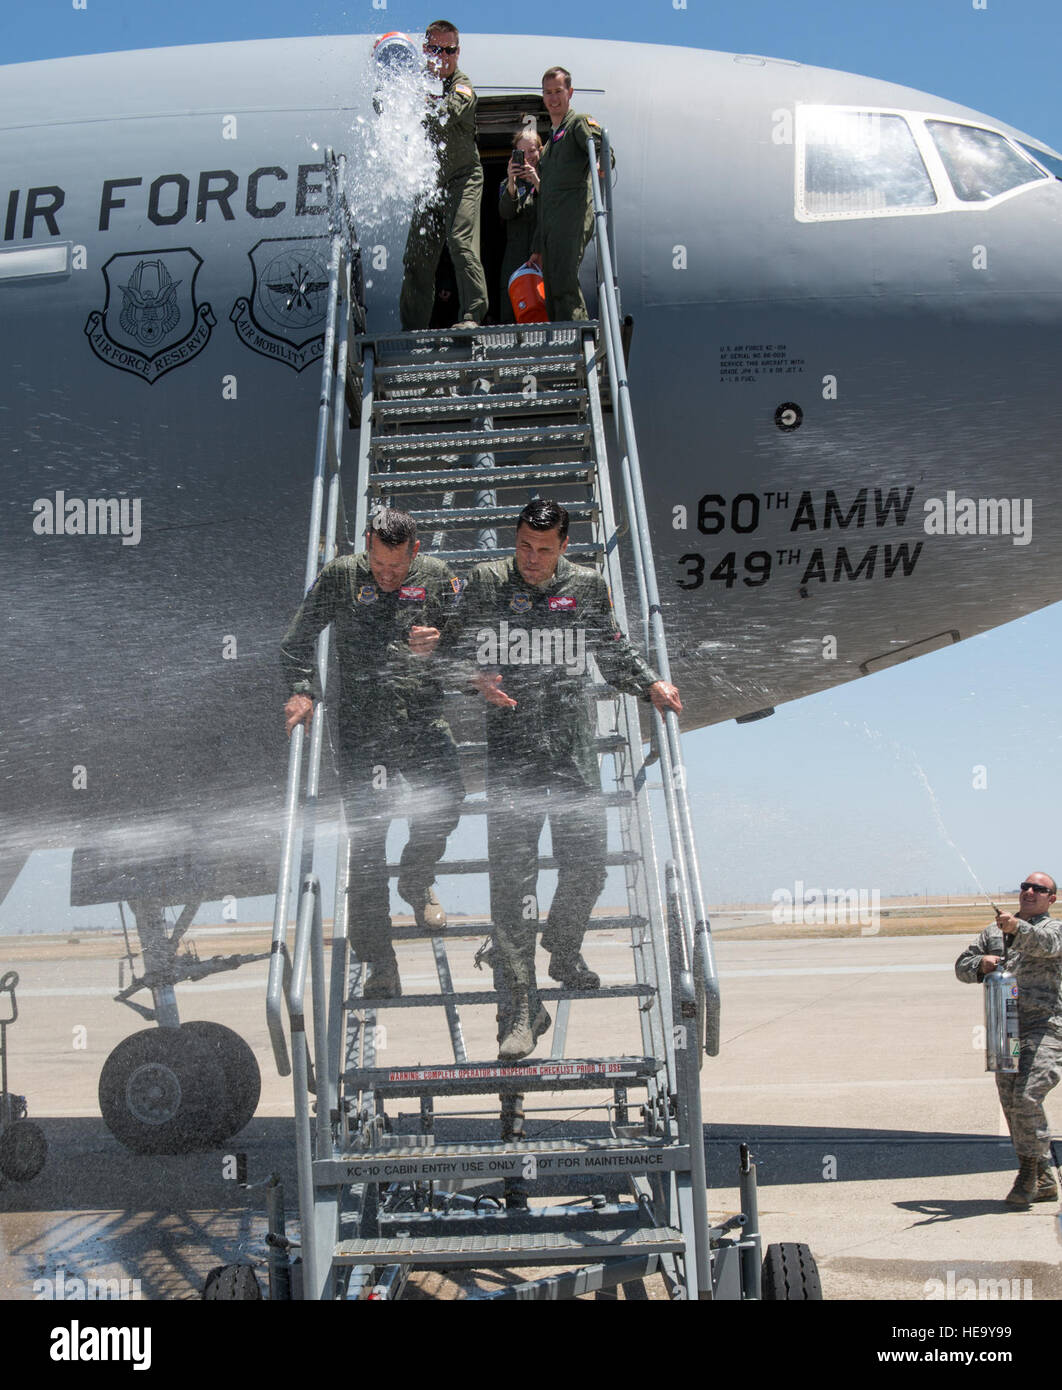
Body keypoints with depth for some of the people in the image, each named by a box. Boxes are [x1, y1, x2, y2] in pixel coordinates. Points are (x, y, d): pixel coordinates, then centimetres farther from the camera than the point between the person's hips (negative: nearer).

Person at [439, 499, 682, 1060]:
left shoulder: (588, 586, 7)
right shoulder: (486, 583, 3)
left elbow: (614, 651, 21)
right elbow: (452, 648, 9)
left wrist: (651, 684, 6)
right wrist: (475, 677, -11)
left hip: (574, 746, 2)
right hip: (510, 746, -2)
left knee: (586, 866, 3)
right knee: (512, 875, -8)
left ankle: (564, 951, 35)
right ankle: (522, 1003, -3)